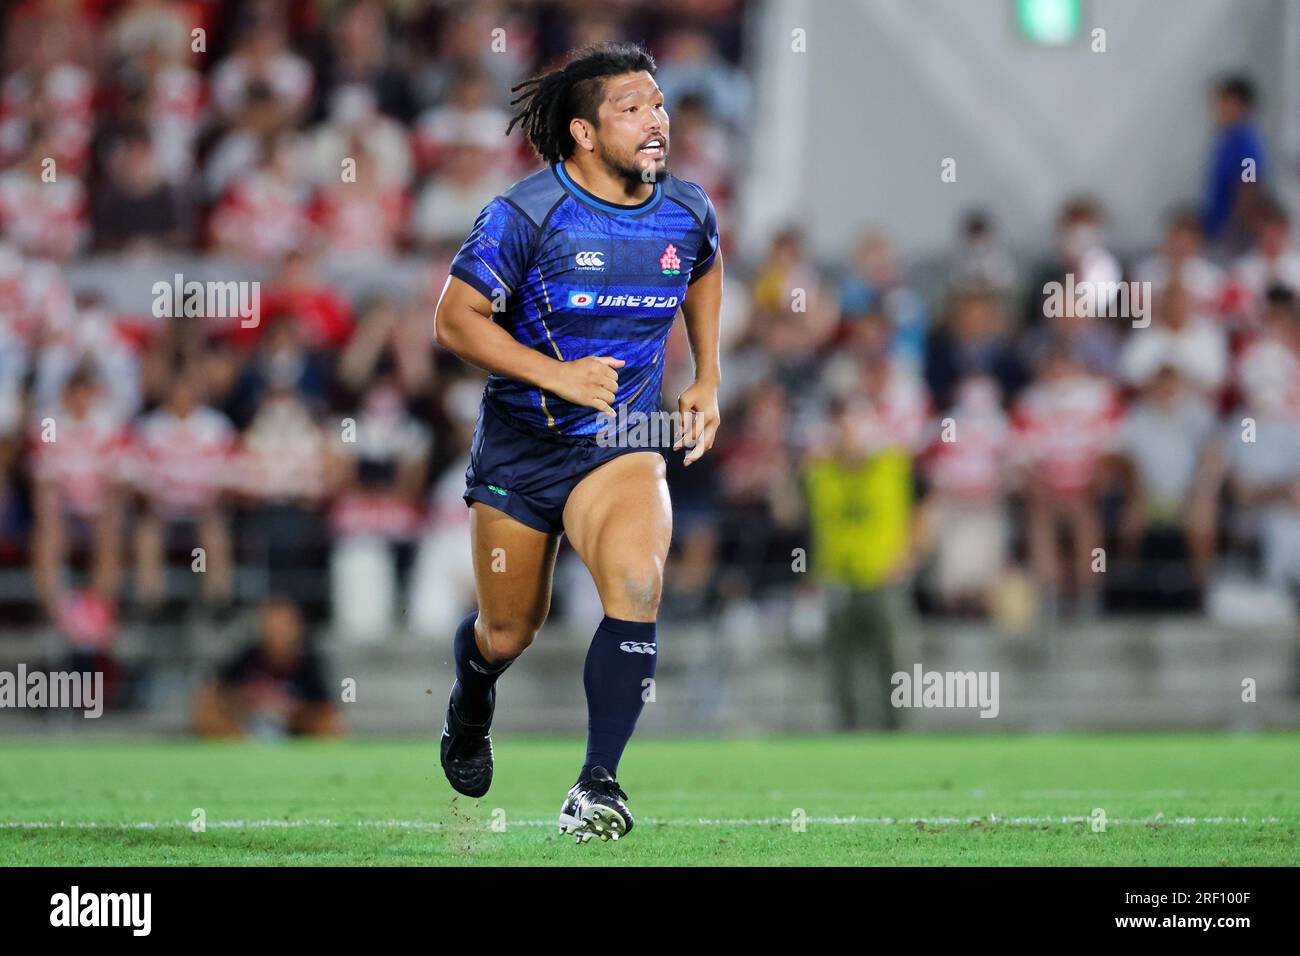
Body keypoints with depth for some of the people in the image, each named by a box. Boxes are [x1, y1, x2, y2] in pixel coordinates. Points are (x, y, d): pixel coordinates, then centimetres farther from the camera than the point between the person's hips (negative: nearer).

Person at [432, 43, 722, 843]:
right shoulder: (526, 214, -16)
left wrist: (708, 381, 16)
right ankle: (470, 704, 50)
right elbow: (456, 319, -12)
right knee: (509, 633, 11)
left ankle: (598, 784, -22)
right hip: (520, 440, -2)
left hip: (624, 444, 2)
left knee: (637, 584, -27)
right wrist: (558, 375, -21)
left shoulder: (689, 213, -3)